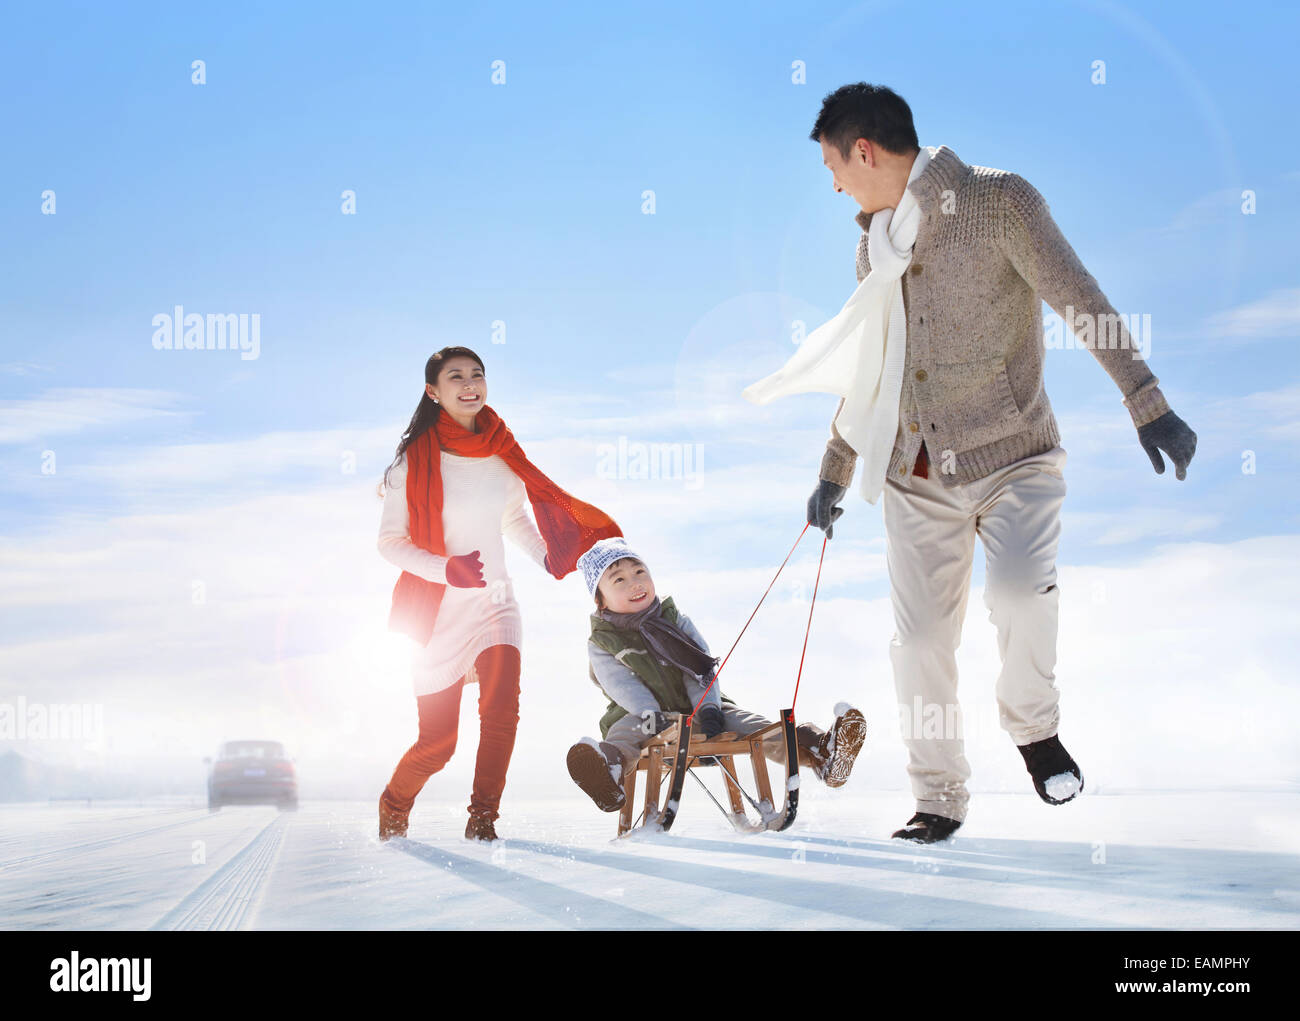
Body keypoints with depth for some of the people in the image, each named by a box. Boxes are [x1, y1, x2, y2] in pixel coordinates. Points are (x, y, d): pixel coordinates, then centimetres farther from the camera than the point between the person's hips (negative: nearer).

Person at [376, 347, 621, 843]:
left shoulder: (502, 452, 4)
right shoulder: (416, 459, -8)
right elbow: (390, 541, -7)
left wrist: (550, 558, 3)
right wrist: (447, 569, -22)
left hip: (495, 603, 3)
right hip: (439, 611, -3)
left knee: (501, 712, -21)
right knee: (437, 743, 1)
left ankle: (482, 822, -9)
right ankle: (393, 810, 30)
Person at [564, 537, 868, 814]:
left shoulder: (676, 620, 11)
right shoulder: (602, 643, 2)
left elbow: (701, 670, 1)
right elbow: (622, 685, -14)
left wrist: (708, 708, -19)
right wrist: (651, 717, -31)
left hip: (695, 710, 3)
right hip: (640, 714, -3)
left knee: (742, 723, -20)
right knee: (624, 733, -38)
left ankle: (821, 754, -41)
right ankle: (609, 769, -77)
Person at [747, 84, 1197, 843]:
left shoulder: (999, 201, -7)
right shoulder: (875, 242, 13)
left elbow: (1081, 301, -12)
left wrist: (1147, 403, -21)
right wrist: (834, 472, 27)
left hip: (1013, 459, -5)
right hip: (917, 476, 5)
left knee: (1021, 593, -28)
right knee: (921, 643, 1)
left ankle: (1033, 725, 1)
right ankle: (939, 799, 19)